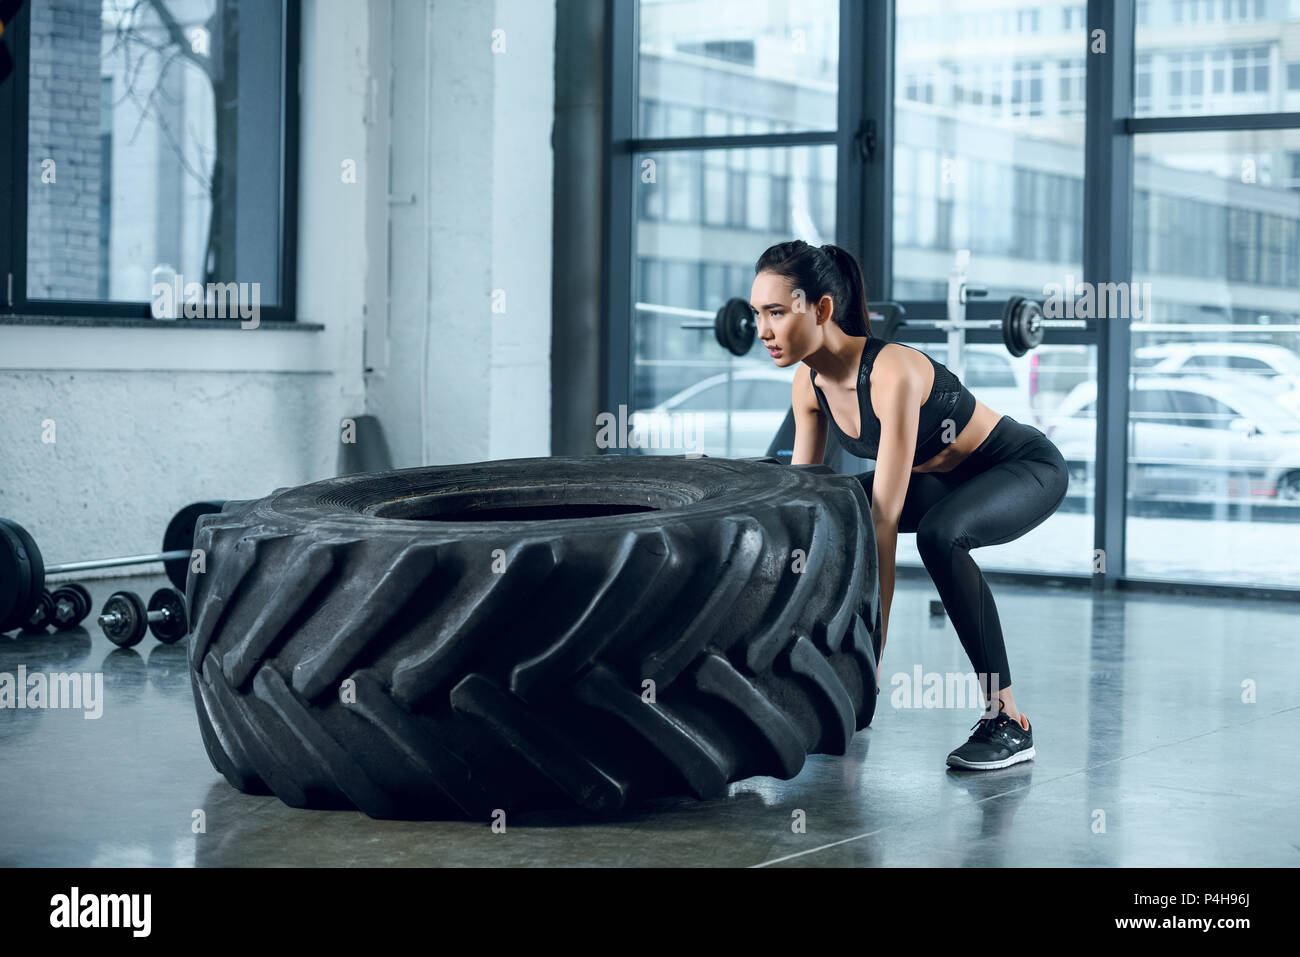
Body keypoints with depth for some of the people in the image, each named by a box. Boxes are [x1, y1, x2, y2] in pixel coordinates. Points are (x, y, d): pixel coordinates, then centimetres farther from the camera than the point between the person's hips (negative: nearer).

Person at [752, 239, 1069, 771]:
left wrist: (872, 647, -40)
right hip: (944, 476, 8)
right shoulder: (809, 383, -11)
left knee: (940, 534, -36)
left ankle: (1007, 719, -26)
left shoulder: (892, 373, -35)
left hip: (1027, 467, -8)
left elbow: (885, 517, -39)